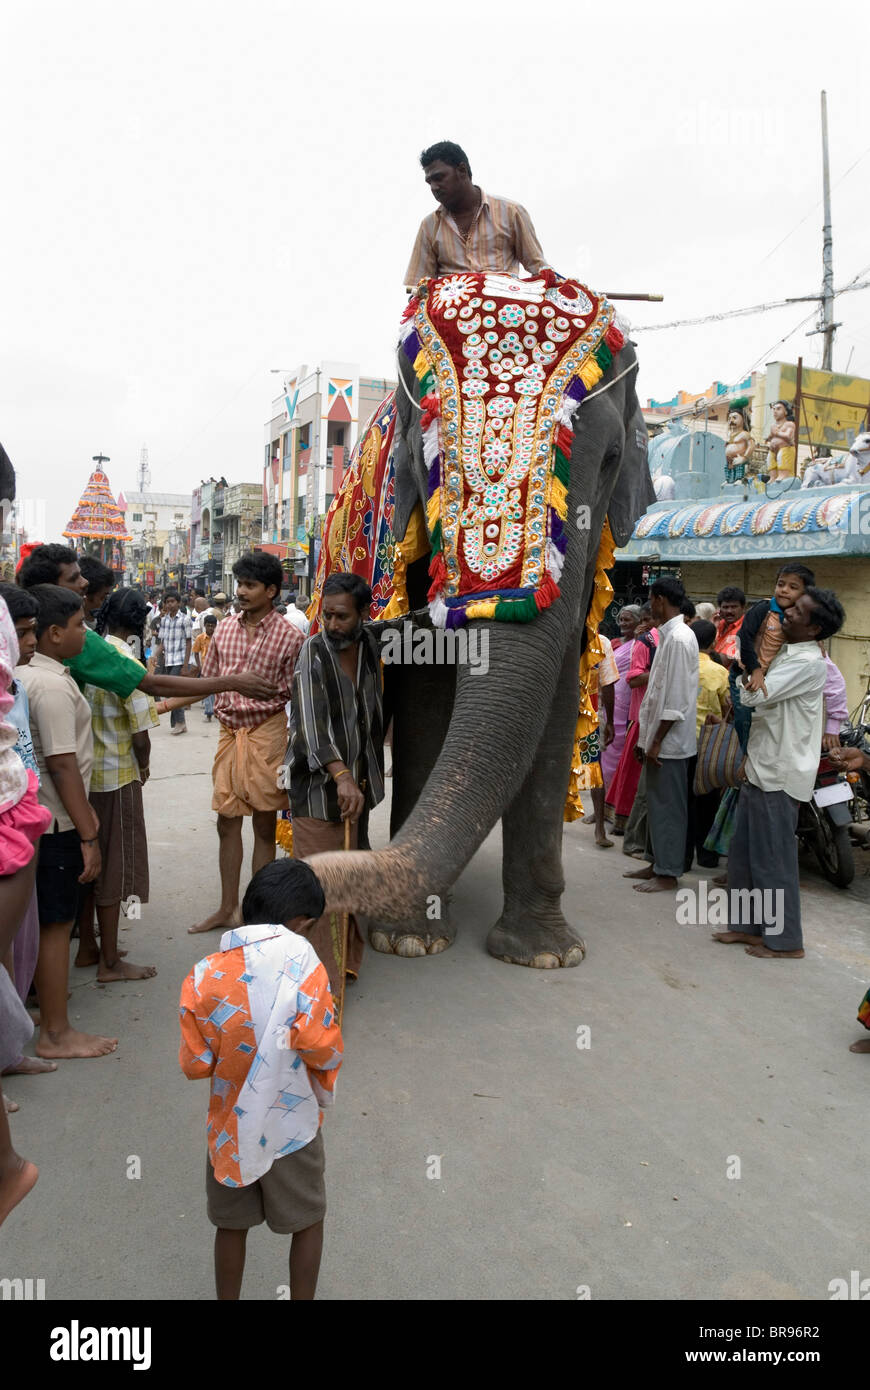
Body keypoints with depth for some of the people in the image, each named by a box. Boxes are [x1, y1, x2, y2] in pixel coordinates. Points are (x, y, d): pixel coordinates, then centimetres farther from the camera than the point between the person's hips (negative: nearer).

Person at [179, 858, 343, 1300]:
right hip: (291, 1126, -2)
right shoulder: (301, 964, -21)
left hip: (229, 1125, 3)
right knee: (308, 1221, 20)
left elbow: (194, 1064, -7)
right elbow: (324, 1050, -22)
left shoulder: (205, 974, -12)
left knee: (232, 1225, 23)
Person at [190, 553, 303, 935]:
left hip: (267, 734, -5)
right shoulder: (224, 629, 6)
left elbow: (296, 697, -7)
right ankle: (228, 908, 27)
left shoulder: (289, 637, -7)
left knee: (264, 825, 5)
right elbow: (207, 682, 14)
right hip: (229, 733, 5)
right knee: (227, 822, 12)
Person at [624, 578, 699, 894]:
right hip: (658, 738, 10)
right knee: (656, 804, 16)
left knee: (668, 807, -1)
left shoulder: (679, 638, -17)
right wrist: (646, 737, 18)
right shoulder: (669, 635, 13)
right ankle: (656, 862, 26)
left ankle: (668, 872, 8)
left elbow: (676, 699, -21)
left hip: (670, 741, -10)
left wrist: (657, 741, -18)